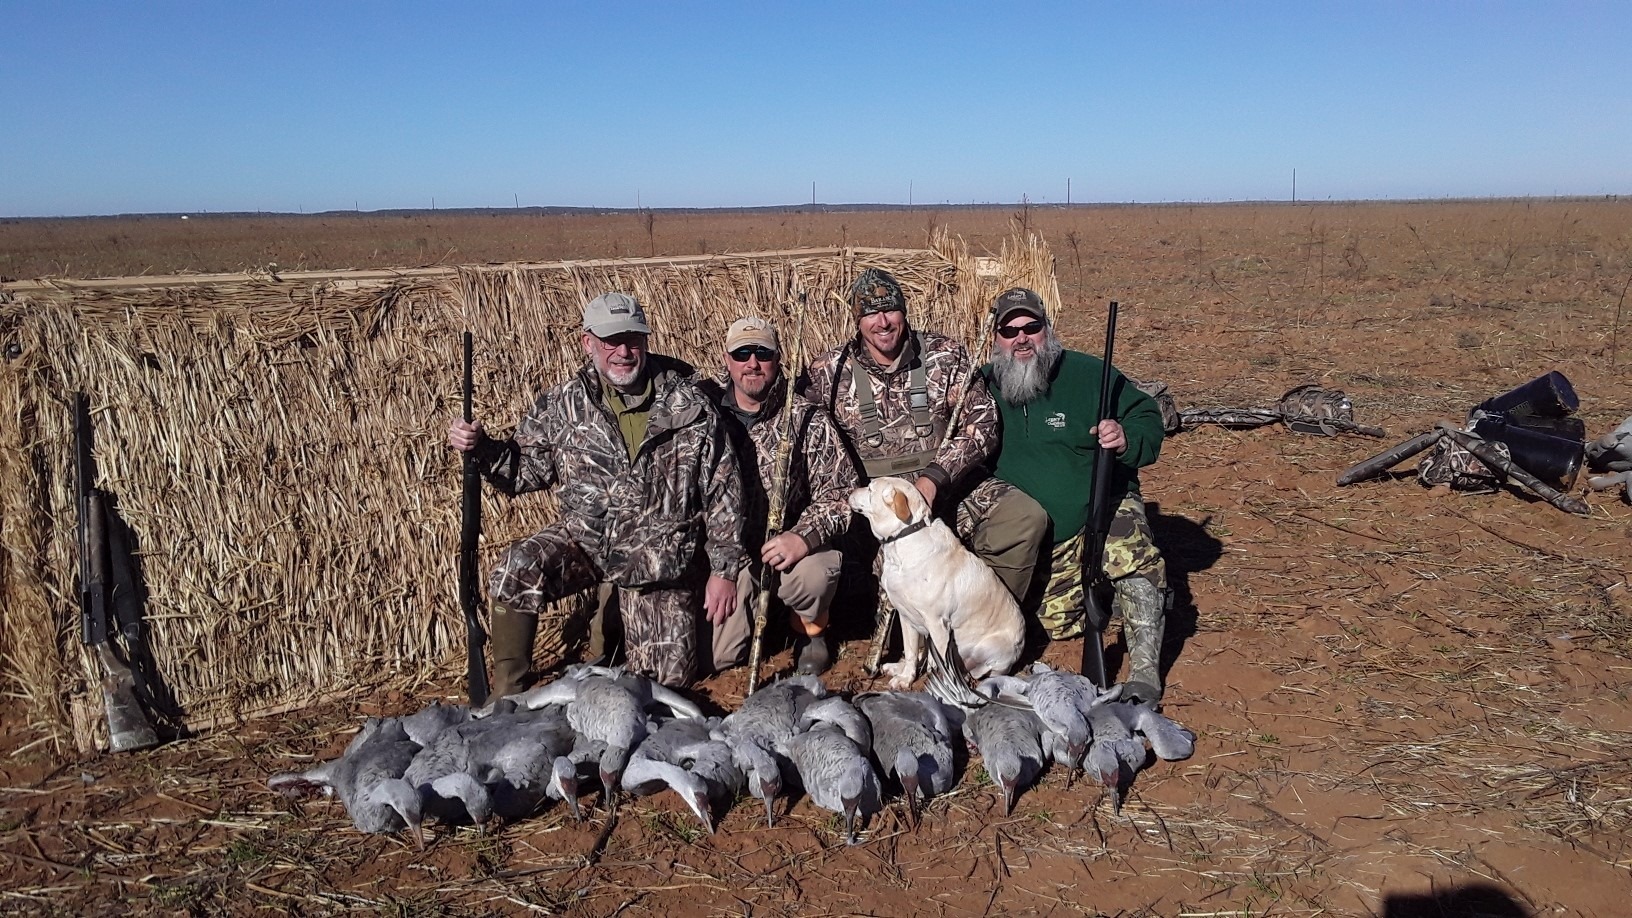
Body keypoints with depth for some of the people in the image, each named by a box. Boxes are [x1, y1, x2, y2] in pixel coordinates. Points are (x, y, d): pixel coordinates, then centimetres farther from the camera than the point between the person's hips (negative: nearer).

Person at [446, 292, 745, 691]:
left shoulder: (689, 405, -7)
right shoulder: (563, 405, -2)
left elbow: (723, 493, -3)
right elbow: (525, 470, 6)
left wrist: (724, 570, -3)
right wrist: (481, 448, -14)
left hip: (658, 559, 0)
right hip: (583, 539, 1)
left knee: (669, 677, 2)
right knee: (517, 570, -30)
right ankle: (506, 693, -9)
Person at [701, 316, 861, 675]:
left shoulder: (807, 420, -8)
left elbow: (840, 491, -9)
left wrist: (805, 536, -27)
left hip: (785, 547, -2)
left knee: (815, 574, -35)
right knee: (714, 656, -7)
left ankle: (810, 630, 2)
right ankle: (754, 609, 28)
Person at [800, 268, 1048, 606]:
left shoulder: (945, 354, 3)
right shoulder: (829, 371, 2)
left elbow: (982, 422, -3)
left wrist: (933, 478, -17)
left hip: (949, 486, 2)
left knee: (1026, 517, -21)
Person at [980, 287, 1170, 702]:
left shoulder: (1088, 373, -8)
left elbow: (1149, 421, -6)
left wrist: (1126, 439, -29)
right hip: (1029, 540, 3)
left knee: (1134, 555, -34)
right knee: (1057, 624, 1)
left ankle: (1145, 674, -23)